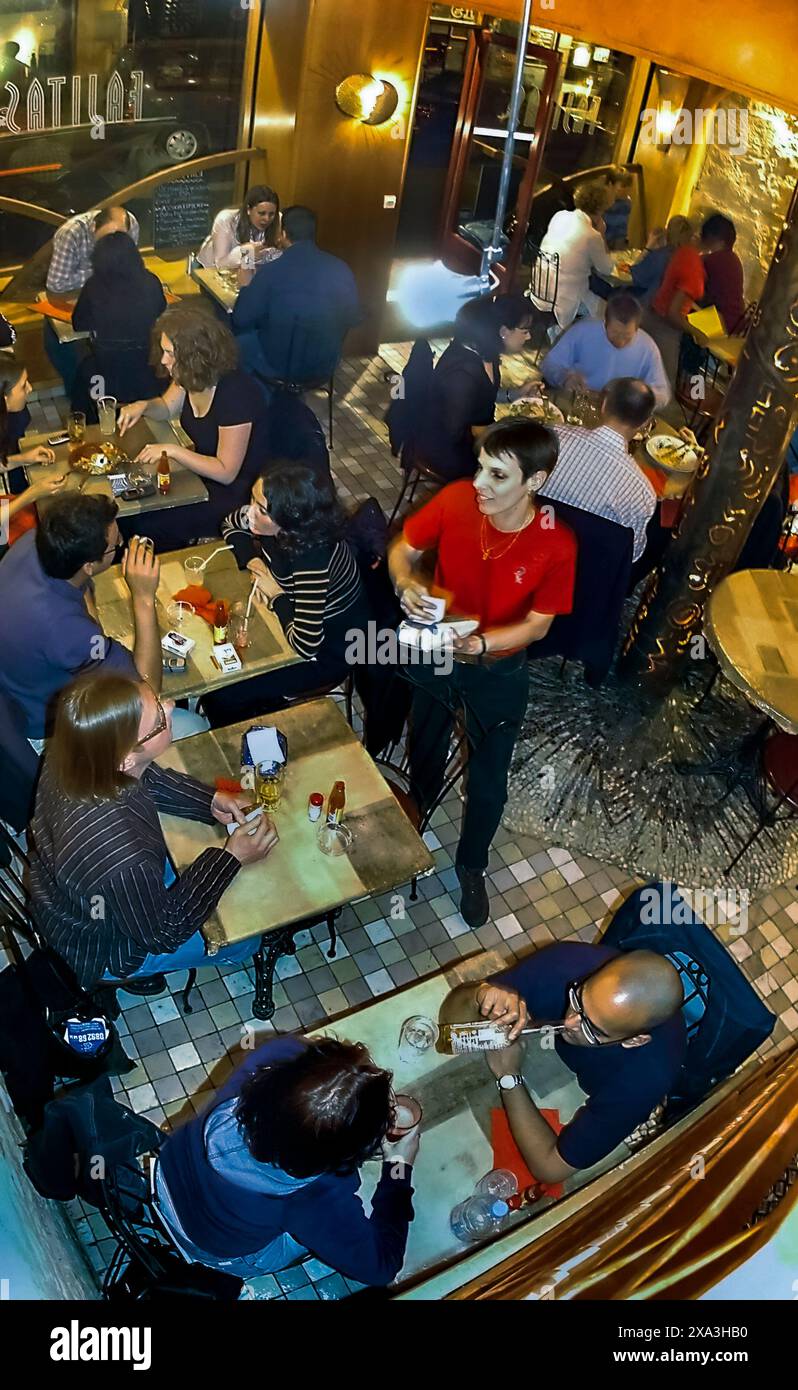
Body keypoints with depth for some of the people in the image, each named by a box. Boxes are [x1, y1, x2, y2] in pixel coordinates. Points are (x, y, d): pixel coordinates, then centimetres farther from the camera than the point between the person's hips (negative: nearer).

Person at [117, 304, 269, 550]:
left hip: (233, 491, -8)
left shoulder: (236, 393, -31)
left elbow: (226, 472, -26)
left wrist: (172, 450, -30)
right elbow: (167, 407, 15)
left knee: (147, 525, -16)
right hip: (202, 469, 8)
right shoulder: (192, 375, -7)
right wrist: (143, 406, -8)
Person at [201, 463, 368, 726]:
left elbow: (305, 645, -37)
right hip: (292, 617, 7)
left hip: (327, 649, -7)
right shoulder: (276, 524, -16)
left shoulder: (312, 559, -38)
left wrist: (276, 596, -21)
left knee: (219, 696, -10)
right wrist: (253, 561, -11)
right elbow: (230, 524, 8)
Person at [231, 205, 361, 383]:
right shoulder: (341, 270, -9)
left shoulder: (271, 271, -18)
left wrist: (245, 287, 8)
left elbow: (241, 320, -9)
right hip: (324, 367, 4)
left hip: (278, 367, -4)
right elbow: (352, 319, 4)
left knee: (239, 334, 24)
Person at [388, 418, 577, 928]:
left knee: (488, 780, 14)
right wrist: (406, 583, -30)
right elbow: (403, 550, -8)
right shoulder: (457, 499, -23)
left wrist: (481, 642, -34)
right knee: (425, 749, 27)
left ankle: (471, 865, 44)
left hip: (498, 671, -2)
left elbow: (537, 624, -17)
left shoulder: (556, 546, -28)